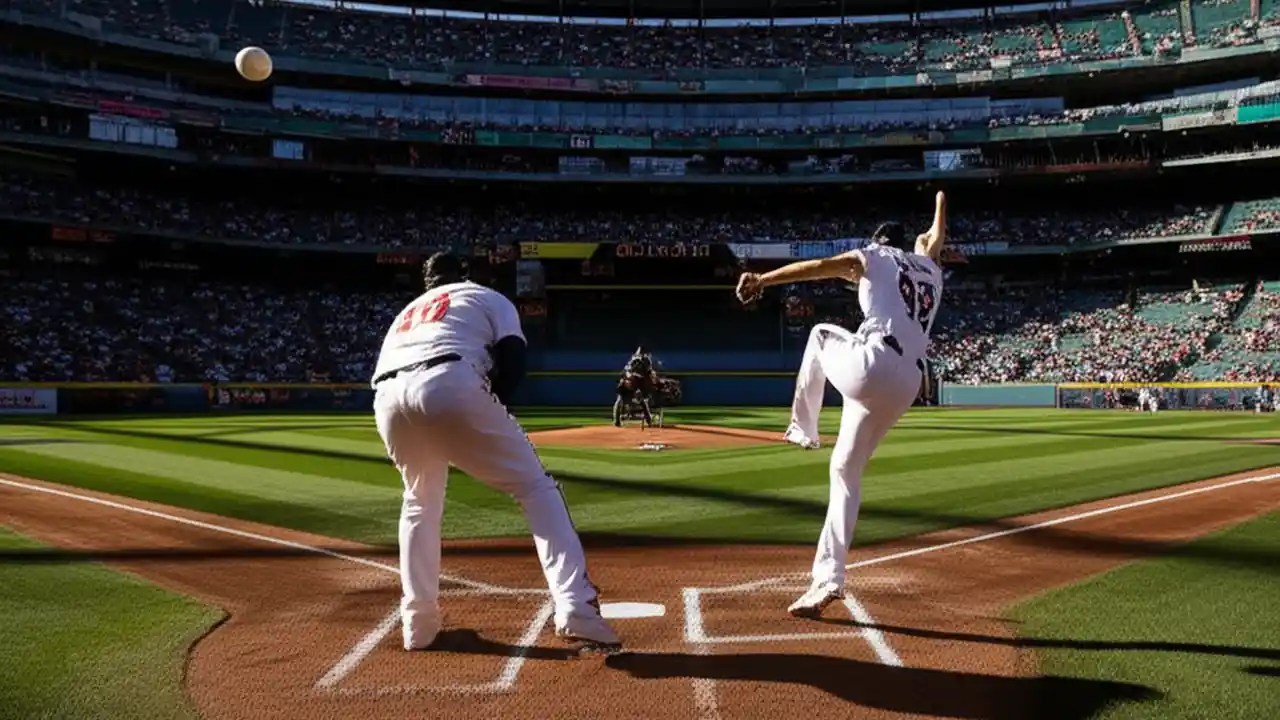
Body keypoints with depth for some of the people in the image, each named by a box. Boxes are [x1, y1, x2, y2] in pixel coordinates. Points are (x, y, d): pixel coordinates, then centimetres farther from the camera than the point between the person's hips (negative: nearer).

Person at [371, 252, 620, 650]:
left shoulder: (405, 313, 41)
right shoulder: (486, 297, 28)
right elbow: (512, 358, 8)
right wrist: (492, 408, 13)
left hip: (387, 396, 5)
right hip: (449, 386, -5)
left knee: (420, 502, 29)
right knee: (536, 487, 3)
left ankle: (419, 623, 27)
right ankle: (576, 608, -12)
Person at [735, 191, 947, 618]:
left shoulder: (877, 256, 13)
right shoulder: (930, 268, 29)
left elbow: (818, 267, -3)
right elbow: (936, 239, 53)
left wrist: (763, 279, -8)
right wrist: (940, 204, 73)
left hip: (870, 366, -5)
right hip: (906, 386, 6)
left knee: (821, 334, 29)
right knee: (847, 471, 12)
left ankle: (803, 428, 28)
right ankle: (828, 579, 2)